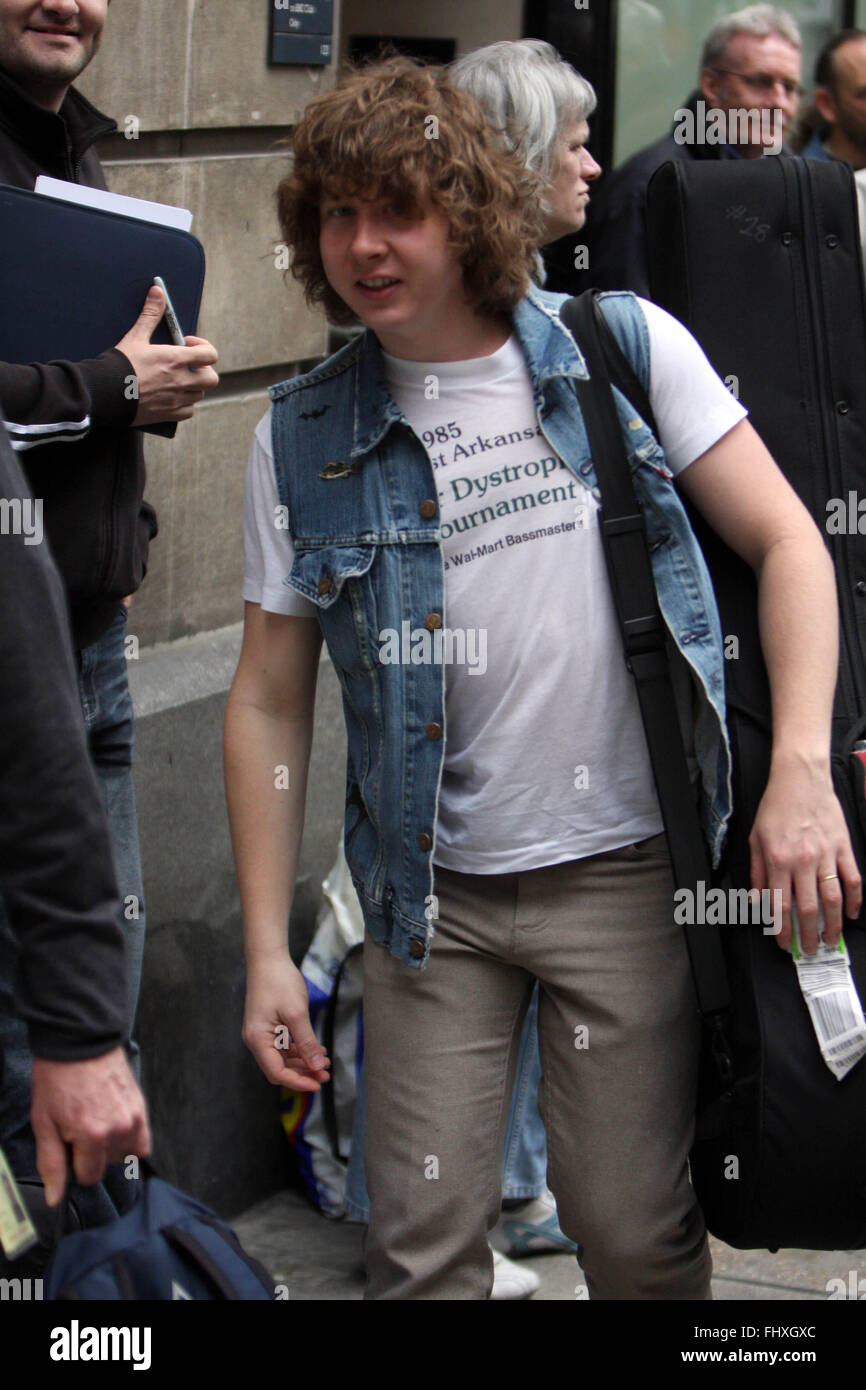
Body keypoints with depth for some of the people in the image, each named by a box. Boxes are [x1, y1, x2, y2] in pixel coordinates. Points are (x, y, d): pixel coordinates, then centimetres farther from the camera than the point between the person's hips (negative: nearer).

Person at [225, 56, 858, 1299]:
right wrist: (267, 950, 0)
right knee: (421, 1242, 3)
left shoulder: (625, 349, -1)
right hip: (432, 893, 2)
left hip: (625, 870, -2)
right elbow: (269, 702, 5)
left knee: (632, 1230, 3)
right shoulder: (303, 437, 3)